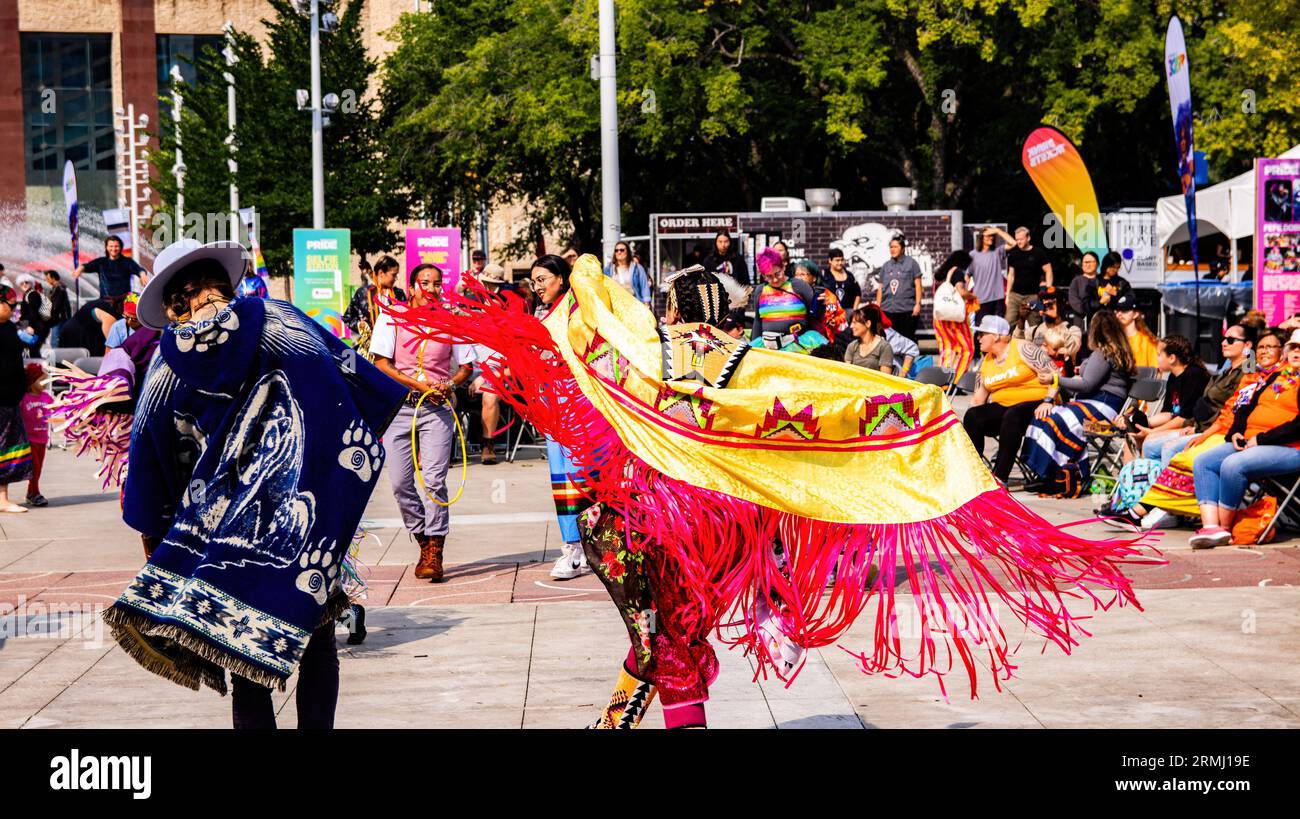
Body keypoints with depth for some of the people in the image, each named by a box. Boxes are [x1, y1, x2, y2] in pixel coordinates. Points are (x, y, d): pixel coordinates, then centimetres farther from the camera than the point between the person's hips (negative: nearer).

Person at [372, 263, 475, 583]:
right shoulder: (392, 315, 2)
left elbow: (466, 365, 13)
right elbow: (381, 363, -4)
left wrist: (450, 384, -8)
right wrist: (418, 384, -12)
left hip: (438, 406, -1)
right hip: (398, 404, 1)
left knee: (434, 479, -11)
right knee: (400, 482, 0)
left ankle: (434, 554, -8)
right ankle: (424, 541, 19)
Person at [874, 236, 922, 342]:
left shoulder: (911, 263, 4)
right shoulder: (886, 266, 15)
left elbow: (918, 285, 2)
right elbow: (880, 288, 16)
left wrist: (918, 304, -7)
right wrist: (877, 308, 13)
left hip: (907, 309, -3)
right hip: (888, 310, 3)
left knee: (908, 339, -2)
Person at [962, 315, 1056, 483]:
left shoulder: (1022, 348, -6)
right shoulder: (985, 362, 14)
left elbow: (1053, 375, -10)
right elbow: (979, 397, 14)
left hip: (1034, 404, -6)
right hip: (1002, 406, 6)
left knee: (1012, 416, -37)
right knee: (972, 416, -18)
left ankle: (1000, 477, -36)